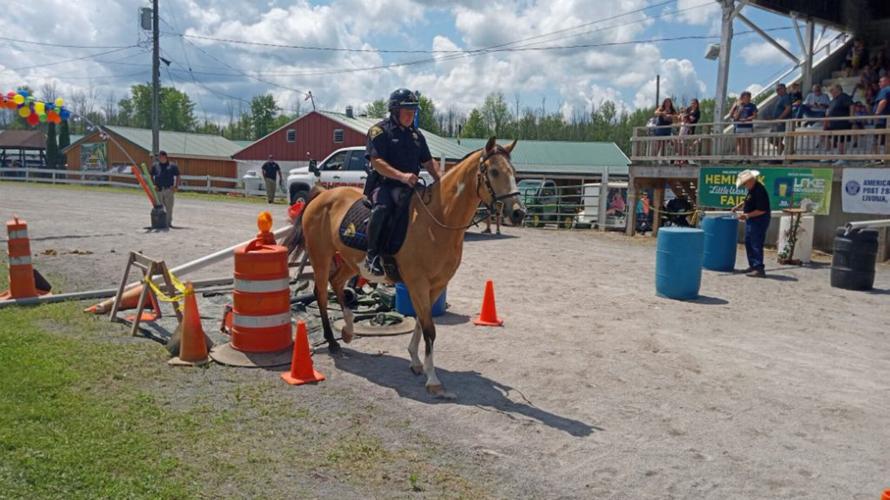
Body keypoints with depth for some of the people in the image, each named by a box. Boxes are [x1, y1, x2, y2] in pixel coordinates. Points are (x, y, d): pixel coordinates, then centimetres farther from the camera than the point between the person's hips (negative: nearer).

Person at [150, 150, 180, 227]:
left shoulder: (172, 166, 9)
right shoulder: (155, 165, 14)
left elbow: (177, 177, 10)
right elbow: (151, 176, 16)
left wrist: (176, 186, -1)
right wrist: (153, 185, 1)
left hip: (169, 189, -2)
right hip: (158, 189, 2)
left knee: (169, 207, -1)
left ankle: (169, 223, 5)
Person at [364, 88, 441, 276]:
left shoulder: (416, 135, 20)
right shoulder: (379, 130, -1)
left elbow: (428, 162, 22)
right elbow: (376, 161, -13)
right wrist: (402, 176, -27)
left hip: (409, 186, 6)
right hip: (383, 184, -6)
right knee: (382, 208, -35)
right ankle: (373, 254, -21)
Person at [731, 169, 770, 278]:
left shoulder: (759, 191, -22)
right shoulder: (752, 189, 8)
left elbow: (762, 210, -24)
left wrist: (747, 215, -21)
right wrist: (739, 206, 11)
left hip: (759, 221, -10)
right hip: (752, 220, 10)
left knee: (756, 245, -9)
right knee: (748, 243, 15)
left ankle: (759, 269, -6)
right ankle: (753, 266, 22)